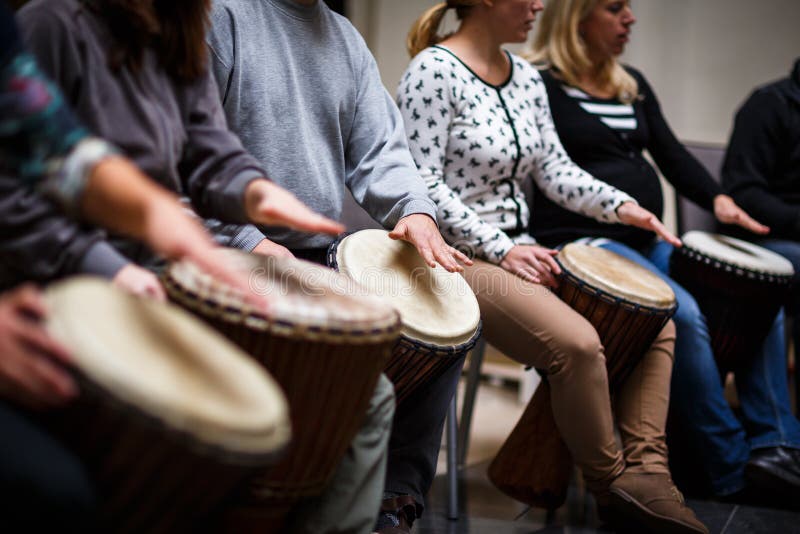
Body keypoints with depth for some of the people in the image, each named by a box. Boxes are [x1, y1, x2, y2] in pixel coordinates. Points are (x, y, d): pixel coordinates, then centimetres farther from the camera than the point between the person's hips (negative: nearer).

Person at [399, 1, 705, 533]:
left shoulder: (527, 79, 12)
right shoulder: (434, 70, -12)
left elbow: (555, 169, 14)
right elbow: (422, 183, -18)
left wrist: (620, 205, -3)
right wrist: (500, 249, -20)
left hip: (521, 250, 9)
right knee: (577, 341, -29)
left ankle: (645, 470, -1)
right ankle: (610, 482, -8)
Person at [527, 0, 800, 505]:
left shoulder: (633, 85, 20)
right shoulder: (539, 85, -3)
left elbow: (672, 154, 16)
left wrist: (718, 198, -1)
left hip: (648, 243, 9)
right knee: (683, 313, -29)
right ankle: (735, 474, -19)